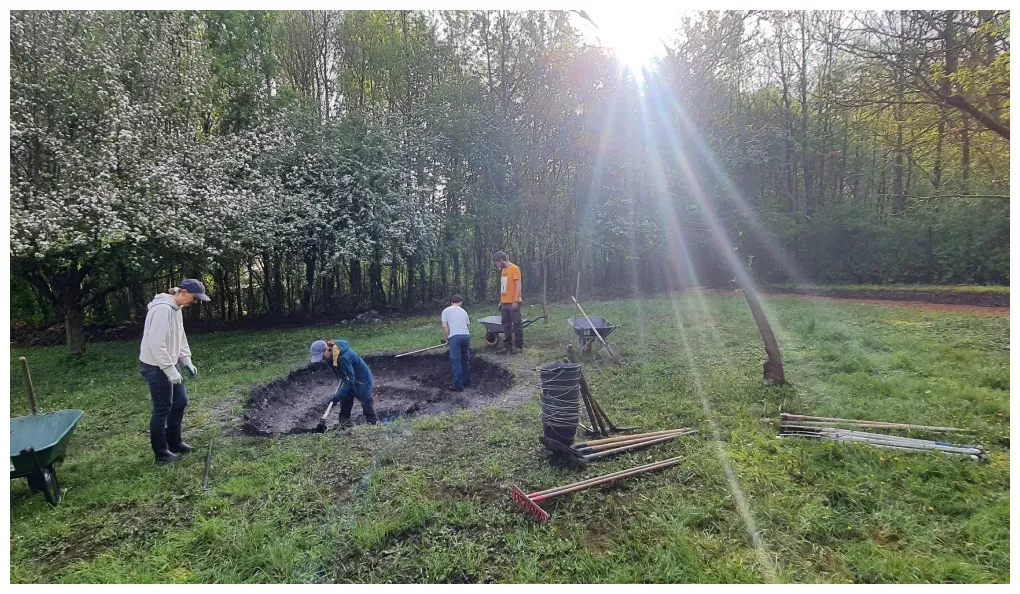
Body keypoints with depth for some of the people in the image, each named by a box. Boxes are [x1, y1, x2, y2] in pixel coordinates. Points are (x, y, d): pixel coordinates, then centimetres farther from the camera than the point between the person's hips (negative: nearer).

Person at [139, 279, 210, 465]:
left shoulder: (176, 308, 8)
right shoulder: (163, 309, -23)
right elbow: (156, 344, -27)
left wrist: (187, 362, 10)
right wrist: (171, 371, -25)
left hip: (169, 364, 10)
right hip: (156, 367, -10)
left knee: (180, 401, 15)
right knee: (163, 409, 0)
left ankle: (174, 443, 30)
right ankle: (161, 453, 14)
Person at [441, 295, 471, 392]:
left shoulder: (446, 311, 13)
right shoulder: (463, 311, 24)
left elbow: (445, 326, 2)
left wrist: (447, 338, 12)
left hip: (454, 336, -4)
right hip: (466, 335, 4)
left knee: (456, 361, -1)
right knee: (465, 360, 18)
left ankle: (458, 385, -1)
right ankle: (467, 382, 26)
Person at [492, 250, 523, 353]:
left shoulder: (514, 269, -8)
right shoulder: (503, 270, 16)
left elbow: (518, 286, -13)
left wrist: (515, 301, -18)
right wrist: (501, 301, 16)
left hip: (513, 303, -8)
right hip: (505, 303, 8)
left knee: (516, 324, -3)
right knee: (506, 325, 9)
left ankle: (519, 345, 3)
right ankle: (508, 346, 14)